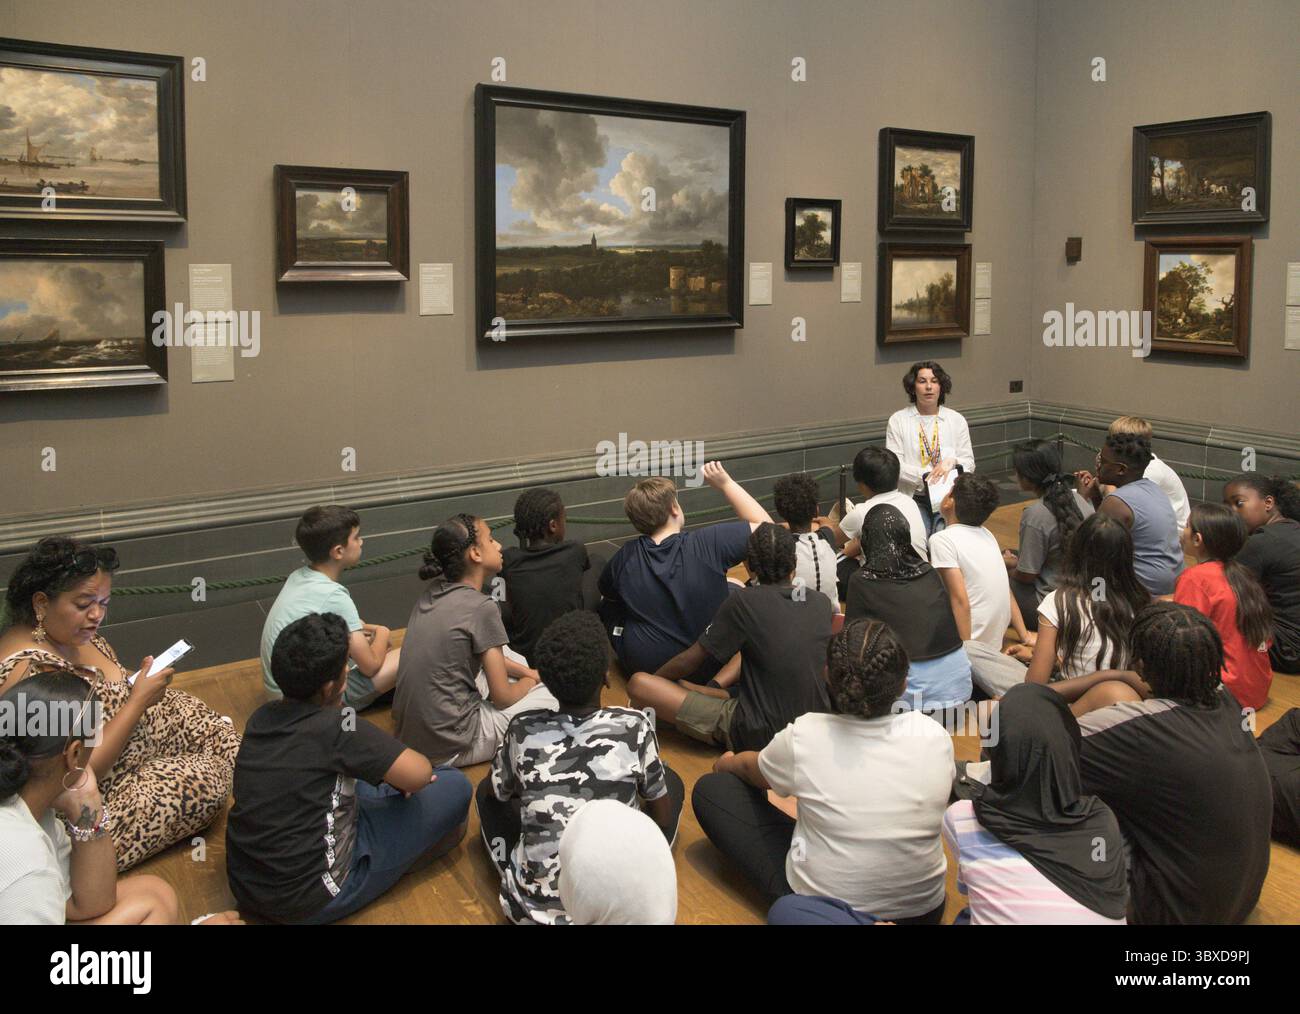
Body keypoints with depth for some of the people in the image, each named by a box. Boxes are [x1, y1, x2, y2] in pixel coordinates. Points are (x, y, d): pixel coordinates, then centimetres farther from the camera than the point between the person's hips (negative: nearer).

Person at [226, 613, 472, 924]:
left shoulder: (262, 717, 0)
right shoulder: (336, 727, -22)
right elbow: (420, 774, -18)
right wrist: (398, 776, 6)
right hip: (310, 900, -7)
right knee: (454, 786, 0)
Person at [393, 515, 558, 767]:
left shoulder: (434, 591, 3)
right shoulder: (481, 608, -19)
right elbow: (502, 697, -12)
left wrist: (526, 672, 11)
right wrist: (531, 681, 9)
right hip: (447, 748, -8)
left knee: (512, 660, 23)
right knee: (553, 695, 3)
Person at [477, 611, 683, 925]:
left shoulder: (523, 730, -6)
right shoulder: (634, 726, -10)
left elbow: (497, 792, 16)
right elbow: (663, 816, 4)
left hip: (533, 908, 1)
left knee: (487, 791, 24)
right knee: (671, 783, 19)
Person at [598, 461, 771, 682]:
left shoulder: (625, 557, -12)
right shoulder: (709, 543, -21)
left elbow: (607, 592, 10)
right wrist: (725, 483, -3)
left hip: (645, 669, 1)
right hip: (709, 670, -1)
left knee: (610, 605, 24)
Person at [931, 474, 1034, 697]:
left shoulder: (942, 539, -14)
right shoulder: (987, 535, 8)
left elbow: (960, 600, -19)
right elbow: (1006, 590, 11)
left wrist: (964, 652, -17)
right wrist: (1024, 635, 14)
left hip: (972, 641, -8)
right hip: (995, 640, 8)